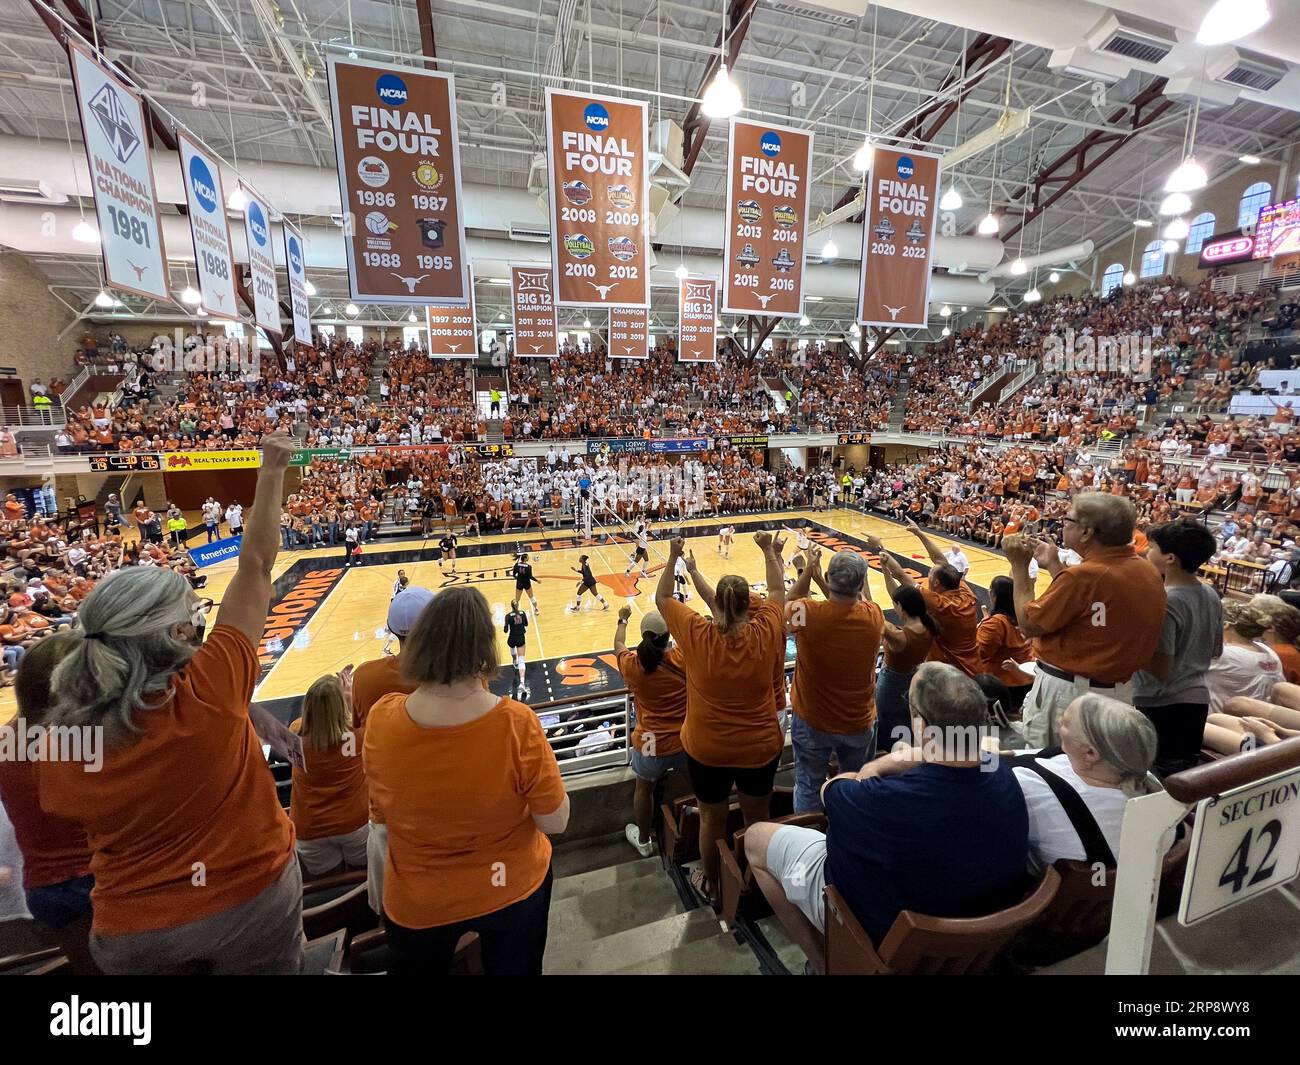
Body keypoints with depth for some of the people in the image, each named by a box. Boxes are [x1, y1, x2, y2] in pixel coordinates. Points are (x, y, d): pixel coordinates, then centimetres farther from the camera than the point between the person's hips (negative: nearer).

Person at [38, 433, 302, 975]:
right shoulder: (209, 692, -26)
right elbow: (255, 568, -19)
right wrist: (271, 474, -11)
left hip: (131, 930, 4)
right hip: (251, 897, -3)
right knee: (274, 967, 21)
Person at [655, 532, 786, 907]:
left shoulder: (697, 634, -22)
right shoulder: (766, 633, -19)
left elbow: (662, 598, -5)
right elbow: (777, 590, 0)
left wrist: (673, 557, 1)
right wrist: (769, 549, 11)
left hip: (707, 749, -1)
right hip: (760, 747, 1)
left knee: (712, 820, 21)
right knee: (757, 817, 24)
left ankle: (711, 885, 44)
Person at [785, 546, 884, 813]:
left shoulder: (807, 613, -28)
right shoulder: (874, 616, -21)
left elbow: (786, 604, -3)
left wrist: (810, 569, -2)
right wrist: (818, 577, 1)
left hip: (812, 722, -2)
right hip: (859, 722, 3)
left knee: (808, 788, 19)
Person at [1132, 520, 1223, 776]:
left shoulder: (1164, 601, -23)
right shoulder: (1211, 595, 3)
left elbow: (1160, 670, -22)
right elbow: (1216, 651, 17)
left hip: (1161, 705, -8)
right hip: (1197, 697, 8)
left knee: (1153, 776, 4)